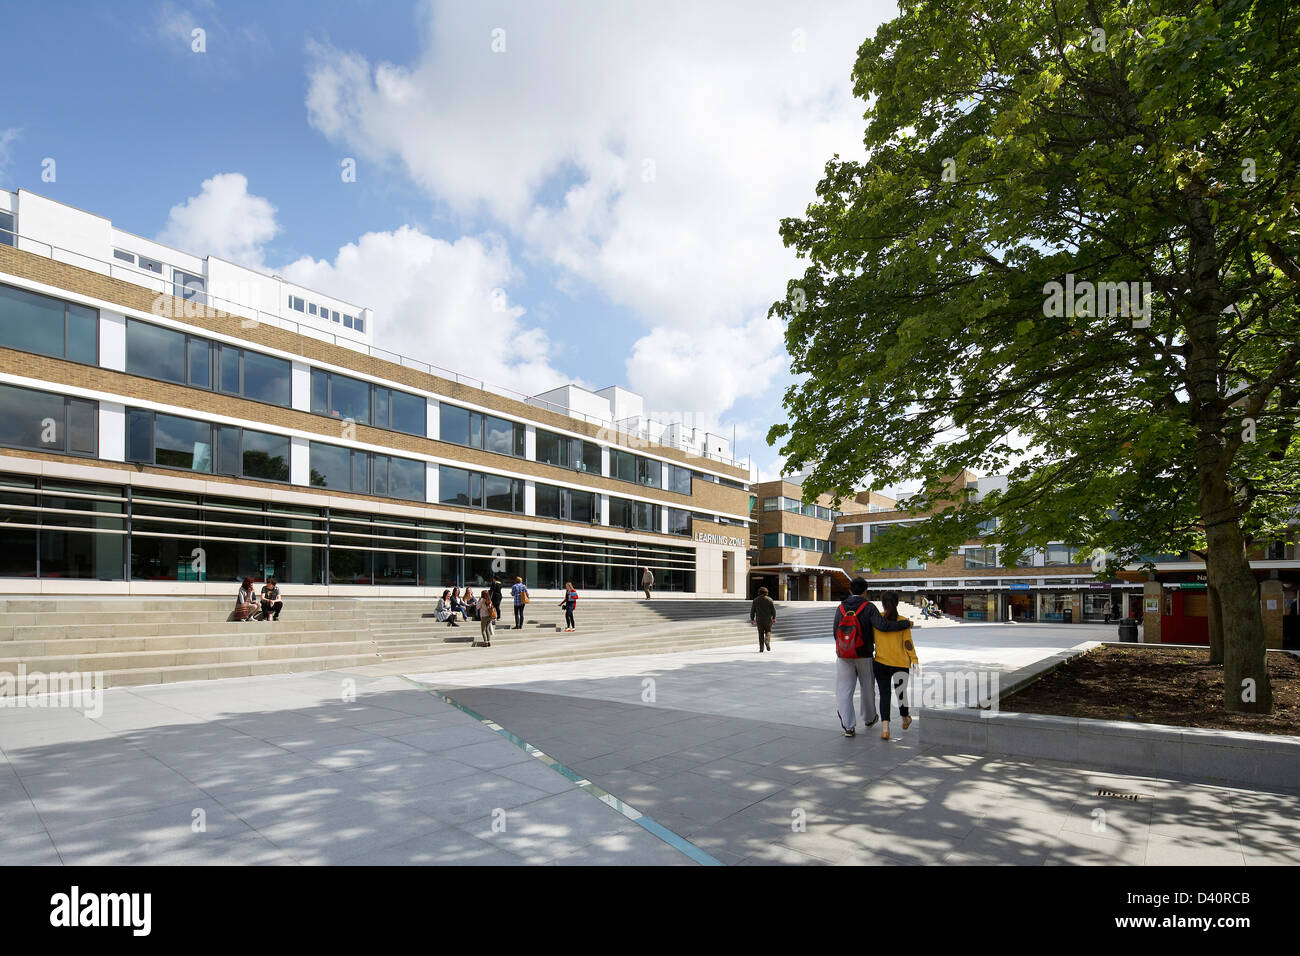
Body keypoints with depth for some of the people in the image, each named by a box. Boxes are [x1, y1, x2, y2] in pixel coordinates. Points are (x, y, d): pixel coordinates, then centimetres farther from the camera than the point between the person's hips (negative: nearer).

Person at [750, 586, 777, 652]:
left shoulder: (756, 600, 2)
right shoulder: (769, 600, -2)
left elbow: (752, 610, 1)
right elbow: (773, 609, -4)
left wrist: (752, 619, 6)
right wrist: (774, 618, 4)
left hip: (759, 619, 1)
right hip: (768, 619, -1)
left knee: (761, 634, 9)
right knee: (768, 631, 15)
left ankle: (761, 648, 4)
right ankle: (767, 641, -13)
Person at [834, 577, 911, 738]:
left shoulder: (840, 608, 0)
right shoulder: (868, 607, -10)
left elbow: (836, 634, 0)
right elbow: (882, 625, -23)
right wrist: (906, 623, -11)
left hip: (844, 657, 1)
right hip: (864, 656, -1)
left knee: (844, 692, 4)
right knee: (867, 688, 20)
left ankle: (849, 726, -6)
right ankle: (869, 719, 39)